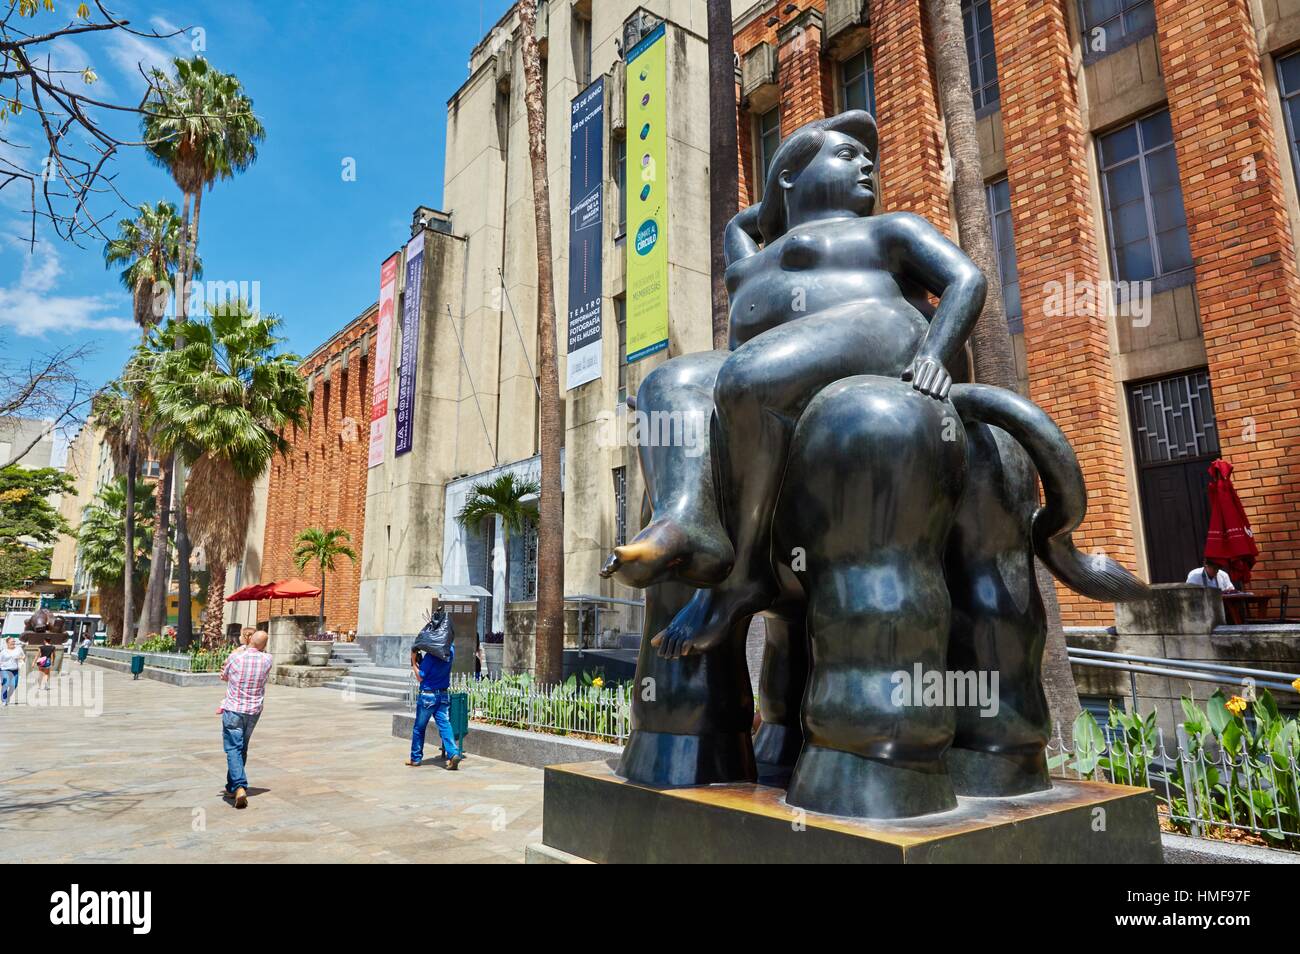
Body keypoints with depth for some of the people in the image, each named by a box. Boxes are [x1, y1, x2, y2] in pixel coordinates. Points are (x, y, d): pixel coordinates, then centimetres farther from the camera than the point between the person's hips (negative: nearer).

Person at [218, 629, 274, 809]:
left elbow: (224, 677, 7)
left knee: (233, 749, -5)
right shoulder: (267, 660, -6)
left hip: (233, 710, -3)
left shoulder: (235, 657, -11)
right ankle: (232, 786, 29)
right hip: (254, 711, 3)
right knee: (242, 749, 19)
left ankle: (239, 787, -22)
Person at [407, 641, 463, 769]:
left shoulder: (430, 656, -18)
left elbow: (420, 677, -11)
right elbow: (450, 643, 22)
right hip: (444, 695, 4)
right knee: (445, 725, -2)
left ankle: (416, 758, 21)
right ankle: (454, 753, -19)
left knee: (419, 728, 11)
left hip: (427, 696, -4)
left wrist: (414, 661, -5)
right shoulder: (450, 652, -3)